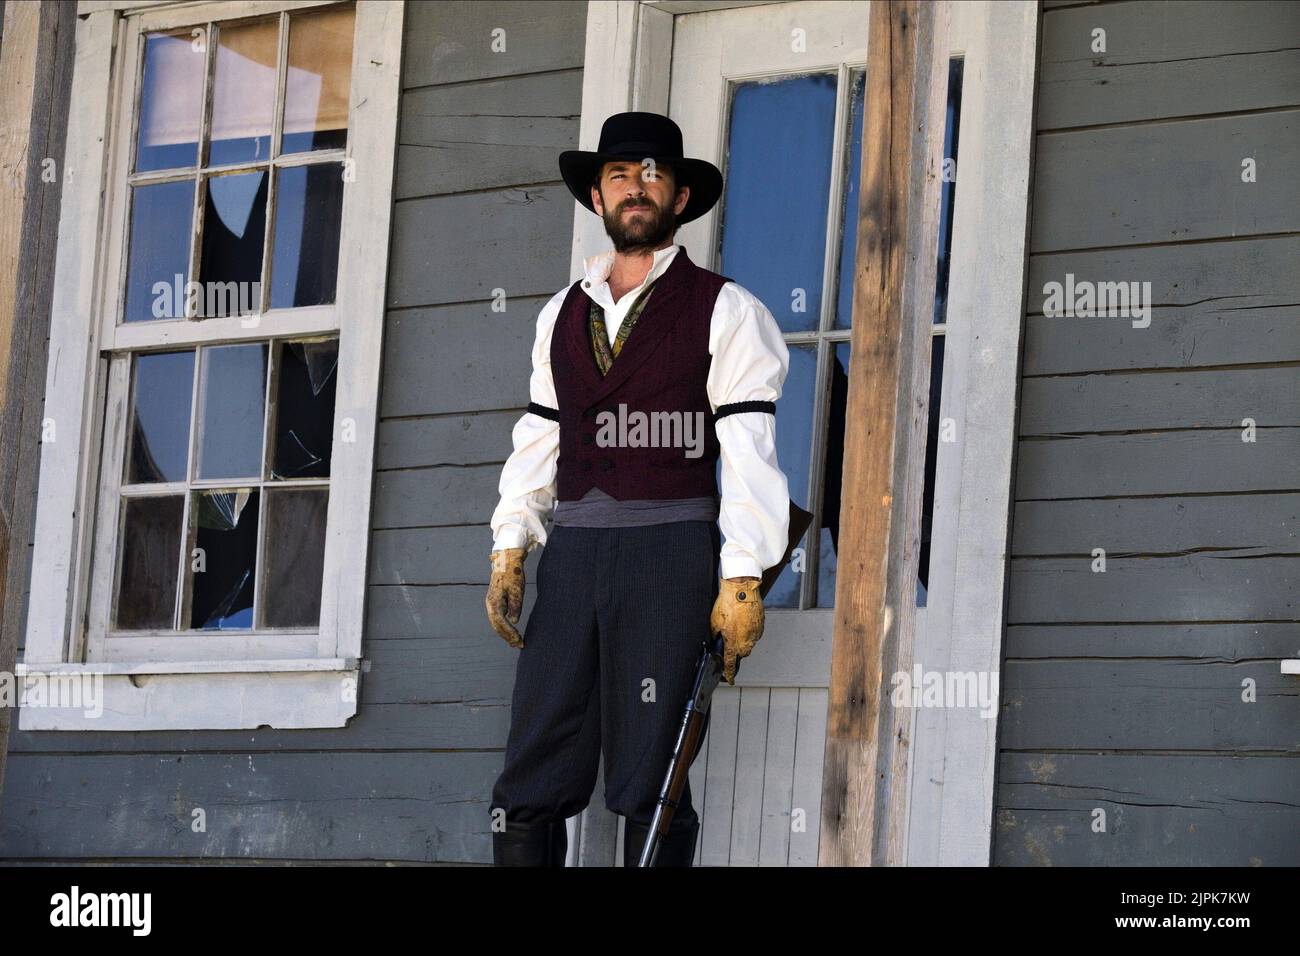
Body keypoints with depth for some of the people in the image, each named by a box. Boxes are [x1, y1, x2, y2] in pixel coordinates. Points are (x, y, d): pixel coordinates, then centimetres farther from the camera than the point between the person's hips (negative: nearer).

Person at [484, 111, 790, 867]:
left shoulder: (724, 312, 2)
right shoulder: (562, 316, 18)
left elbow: (748, 453, -4)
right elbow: (538, 444, 18)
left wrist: (741, 583, -12)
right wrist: (509, 552, 7)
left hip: (670, 555, -5)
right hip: (574, 554, 5)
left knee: (649, 786, -5)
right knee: (530, 783, 0)